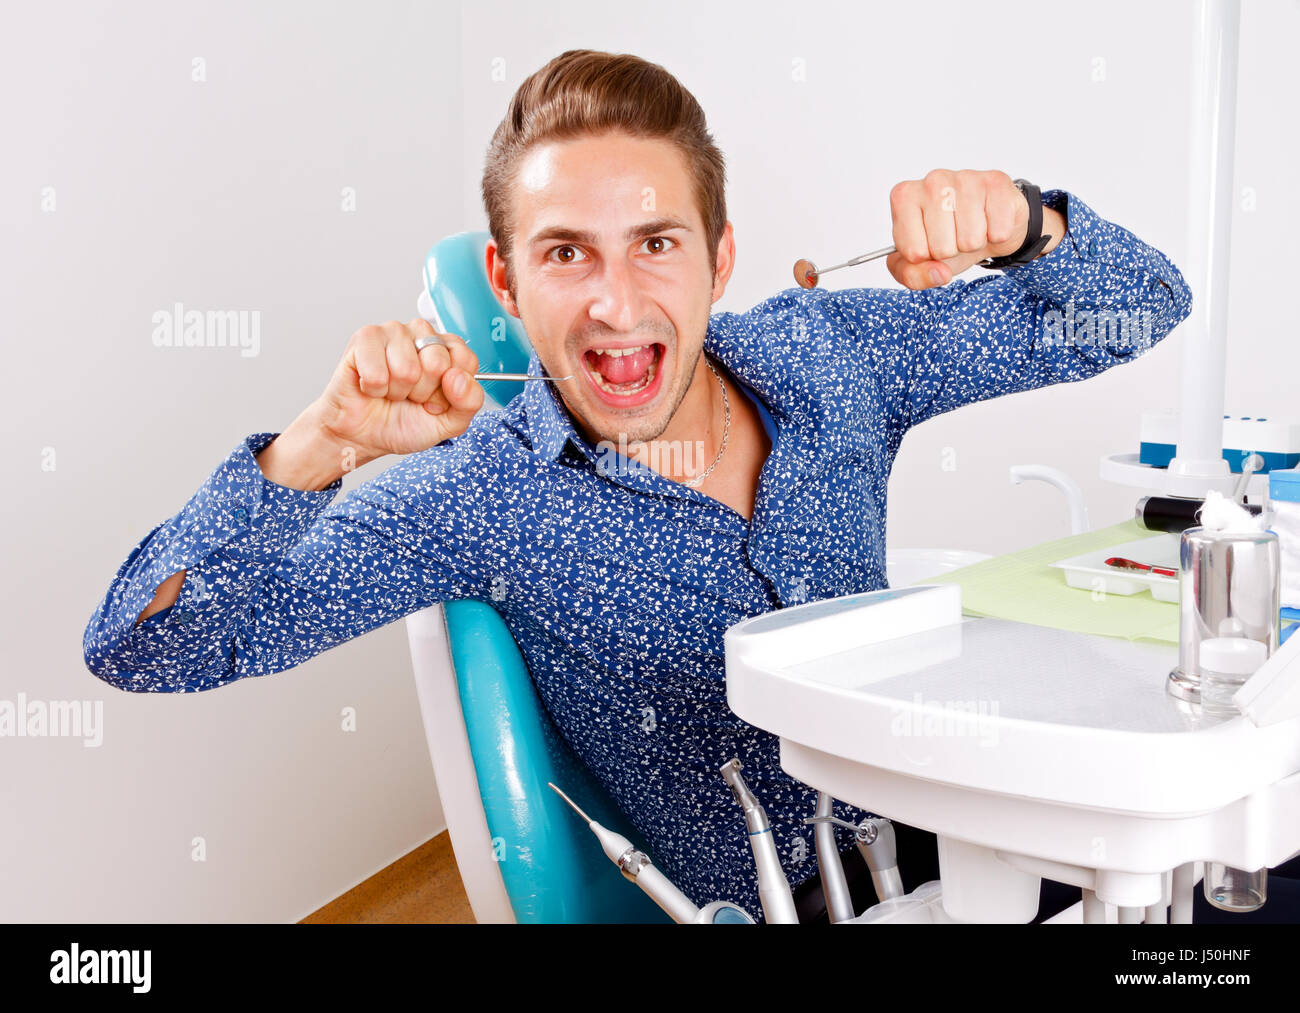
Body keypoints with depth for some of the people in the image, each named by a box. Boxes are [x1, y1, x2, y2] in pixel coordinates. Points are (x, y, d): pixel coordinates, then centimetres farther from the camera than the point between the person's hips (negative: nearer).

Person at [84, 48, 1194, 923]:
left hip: (944, 825, 4)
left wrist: (1016, 219, -18)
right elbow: (145, 647, -16)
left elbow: (1140, 309, 4)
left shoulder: (823, 355, -4)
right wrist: (314, 451, -32)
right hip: (773, 905, -3)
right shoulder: (484, 496, -14)